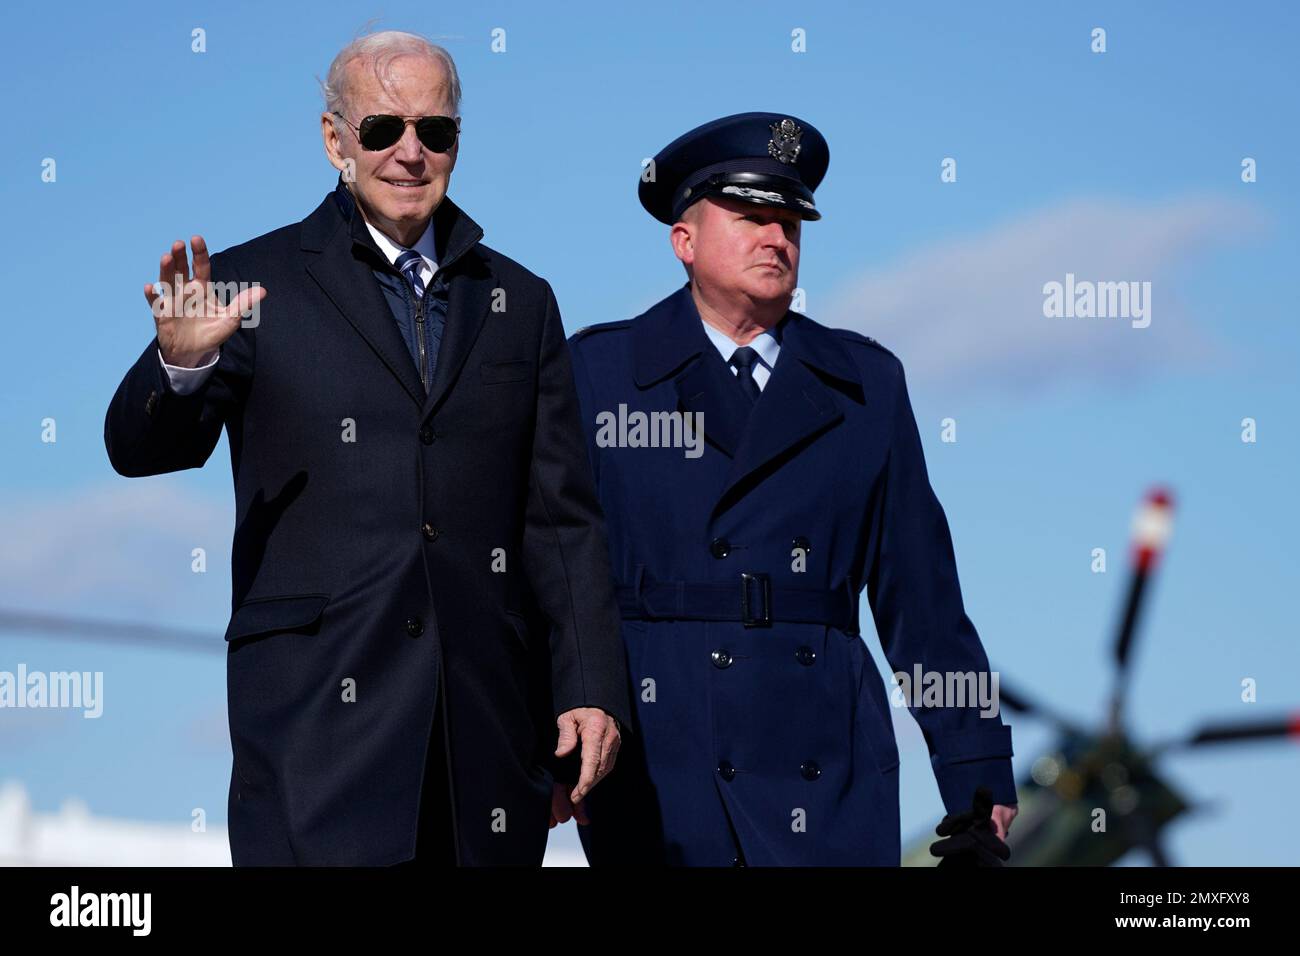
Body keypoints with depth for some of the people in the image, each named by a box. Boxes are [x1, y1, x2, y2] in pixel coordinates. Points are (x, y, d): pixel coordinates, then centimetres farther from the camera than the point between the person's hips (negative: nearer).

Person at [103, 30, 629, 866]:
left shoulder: (520, 302, 15)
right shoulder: (258, 284, 4)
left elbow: (563, 521, 13)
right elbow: (143, 451, -5)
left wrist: (593, 691, 5)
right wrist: (181, 361, -27)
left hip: (491, 722, 3)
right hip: (316, 719, -3)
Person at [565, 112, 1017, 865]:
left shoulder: (867, 384, 13)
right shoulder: (598, 371, 6)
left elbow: (920, 592, 11)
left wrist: (978, 769, 7)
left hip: (828, 770, 2)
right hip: (658, 761, -2)